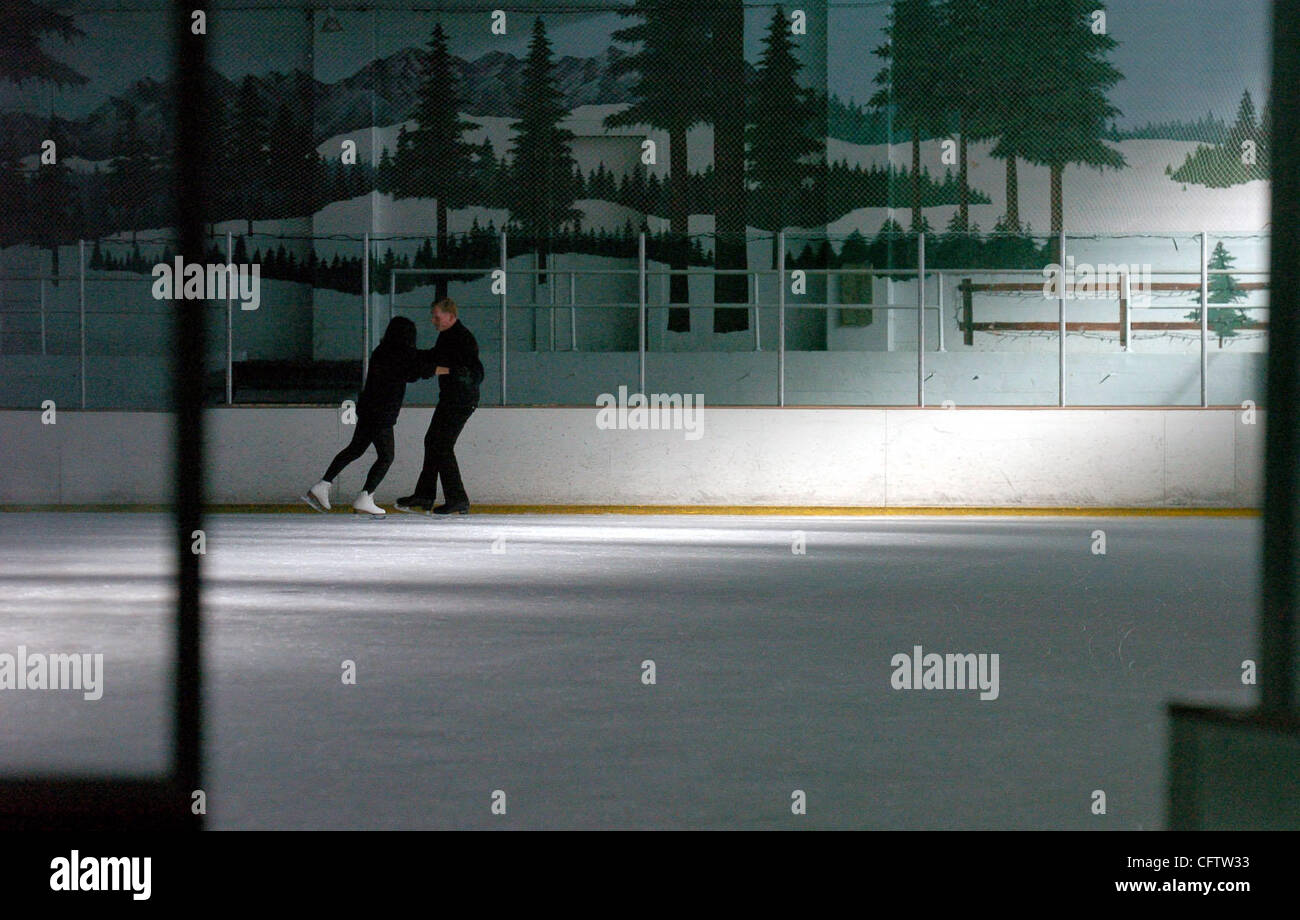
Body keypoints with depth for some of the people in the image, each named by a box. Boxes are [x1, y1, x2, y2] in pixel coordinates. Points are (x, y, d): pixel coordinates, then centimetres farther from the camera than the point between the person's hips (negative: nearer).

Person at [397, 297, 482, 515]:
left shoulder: (463, 338, -19)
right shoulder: (445, 335, 11)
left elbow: (476, 374, -25)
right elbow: (436, 357, 28)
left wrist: (446, 371, -30)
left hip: (462, 400, -10)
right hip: (449, 398, 10)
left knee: (443, 446, -11)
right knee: (432, 441, 14)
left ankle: (458, 501, -7)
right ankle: (424, 496, 22)